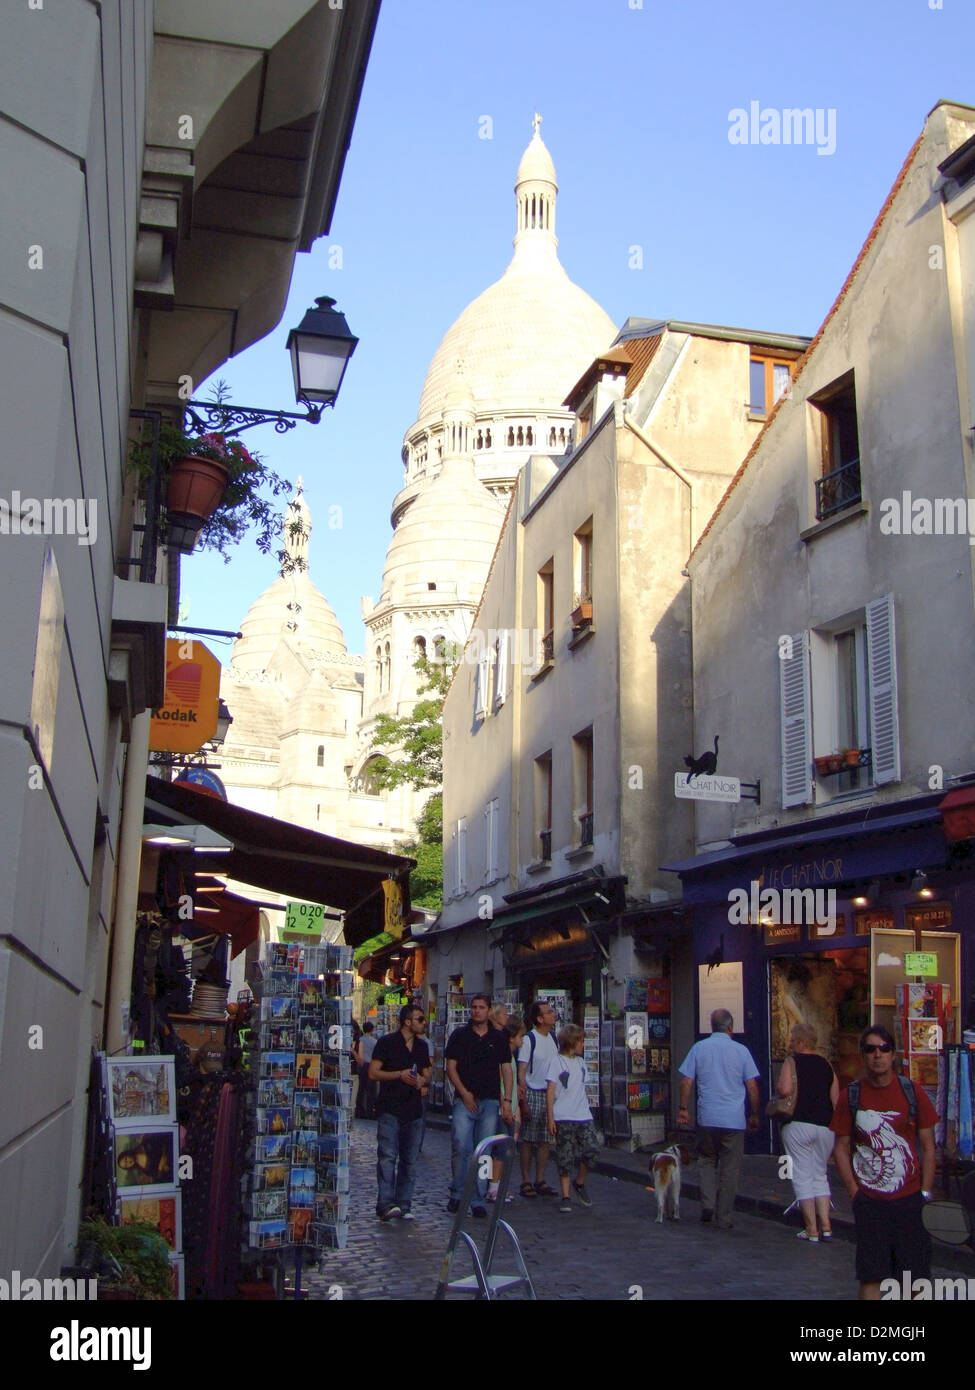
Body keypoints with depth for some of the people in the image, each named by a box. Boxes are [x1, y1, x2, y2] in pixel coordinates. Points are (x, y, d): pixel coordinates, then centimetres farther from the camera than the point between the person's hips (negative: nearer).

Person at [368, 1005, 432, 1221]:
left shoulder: (421, 1046, 16)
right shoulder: (387, 1042, -2)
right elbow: (373, 1073, -5)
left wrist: (422, 1080, 0)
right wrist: (400, 1075, -14)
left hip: (414, 1111, 6)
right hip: (390, 1109, -6)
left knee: (409, 1160, 5)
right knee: (387, 1156, -13)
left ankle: (404, 1205, 10)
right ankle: (386, 1204, -16)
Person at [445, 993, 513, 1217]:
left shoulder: (498, 1038, 9)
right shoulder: (459, 1035, 5)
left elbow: (506, 1069, 8)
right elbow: (451, 1067, 3)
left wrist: (507, 1100, -1)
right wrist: (464, 1093, -7)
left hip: (490, 1101, 1)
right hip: (464, 1100, -1)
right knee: (460, 1147, -9)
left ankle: (478, 1200, 8)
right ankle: (457, 1194, 7)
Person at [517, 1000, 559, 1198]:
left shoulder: (553, 1038, 9)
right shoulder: (529, 1040, -10)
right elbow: (521, 1072, -11)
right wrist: (523, 1101, -14)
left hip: (550, 1093, 6)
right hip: (533, 1094, -6)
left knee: (545, 1140, 8)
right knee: (528, 1141, -1)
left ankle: (540, 1181, 15)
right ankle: (526, 1182, 7)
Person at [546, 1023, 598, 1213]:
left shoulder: (580, 1062, 16)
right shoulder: (557, 1062, -4)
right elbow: (550, 1091, -6)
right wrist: (550, 1119, -10)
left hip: (583, 1116, 5)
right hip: (563, 1118, -5)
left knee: (592, 1150, -7)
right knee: (564, 1158, -3)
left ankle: (579, 1183, 17)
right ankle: (565, 1196, 7)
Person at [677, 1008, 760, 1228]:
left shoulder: (699, 1048, 1)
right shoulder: (741, 1050, -1)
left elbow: (686, 1081, 0)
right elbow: (752, 1086, 0)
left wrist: (683, 1108, 9)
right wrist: (755, 1114, 10)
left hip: (707, 1118, 1)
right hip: (734, 1119, -1)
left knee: (707, 1160, 19)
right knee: (730, 1169, 7)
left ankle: (708, 1204, 4)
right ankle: (723, 1217, 9)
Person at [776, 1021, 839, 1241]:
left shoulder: (792, 1062, -4)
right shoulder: (826, 1065, 11)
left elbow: (785, 1089, -20)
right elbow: (836, 1100, 10)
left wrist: (777, 1088, 2)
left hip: (798, 1124, -5)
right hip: (825, 1126, 5)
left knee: (802, 1176, 3)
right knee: (819, 1175, 17)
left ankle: (811, 1229, 3)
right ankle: (826, 1225, 8)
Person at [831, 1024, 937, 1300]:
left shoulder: (912, 1092, -1)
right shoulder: (851, 1095, -2)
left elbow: (928, 1147, 4)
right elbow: (841, 1149, 3)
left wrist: (926, 1193, -2)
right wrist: (855, 1193, -5)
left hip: (910, 1200, 1)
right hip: (869, 1202, -1)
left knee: (917, 1277, 5)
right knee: (870, 1277, 0)